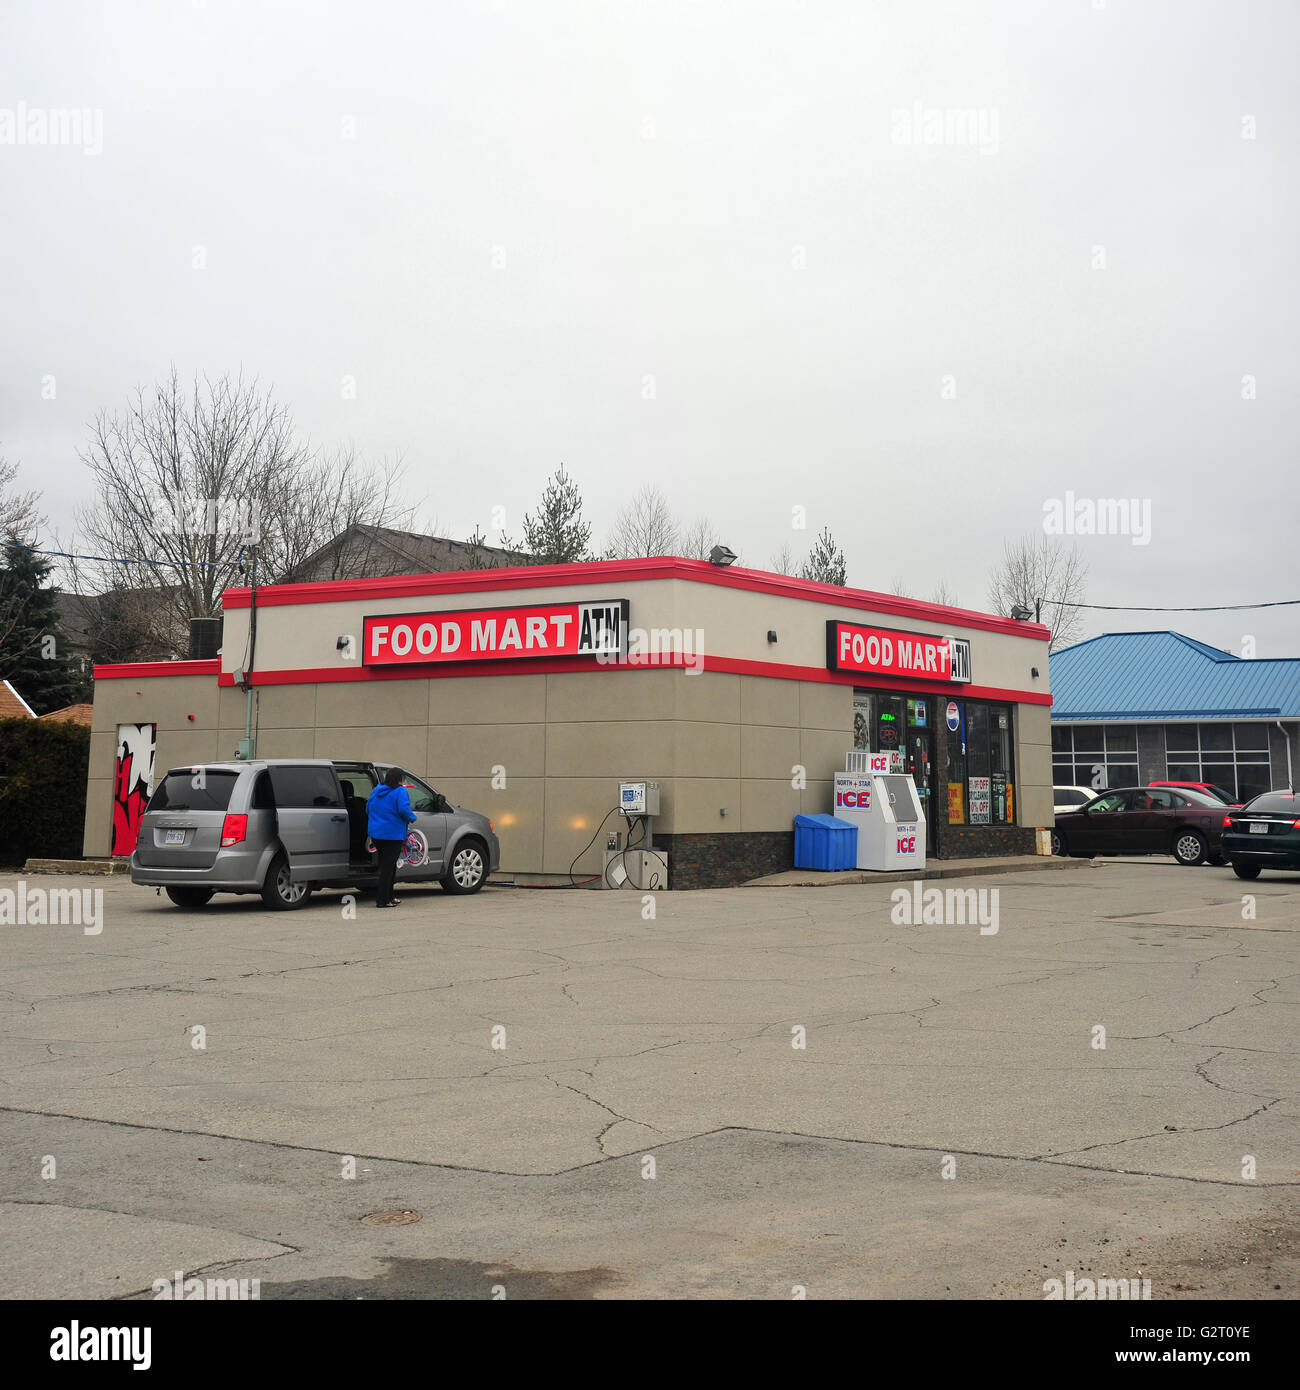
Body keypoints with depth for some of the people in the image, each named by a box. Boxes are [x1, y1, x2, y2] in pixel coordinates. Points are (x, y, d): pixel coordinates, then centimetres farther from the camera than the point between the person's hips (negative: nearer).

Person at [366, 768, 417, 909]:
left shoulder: (376, 791, 11)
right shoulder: (400, 792, -11)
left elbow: (368, 810, 18)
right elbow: (404, 810, -23)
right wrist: (412, 818, -4)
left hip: (375, 833, 7)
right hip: (393, 834, -7)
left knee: (385, 866, 18)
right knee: (388, 867, -2)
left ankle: (389, 897, 26)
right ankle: (382, 900, -3)